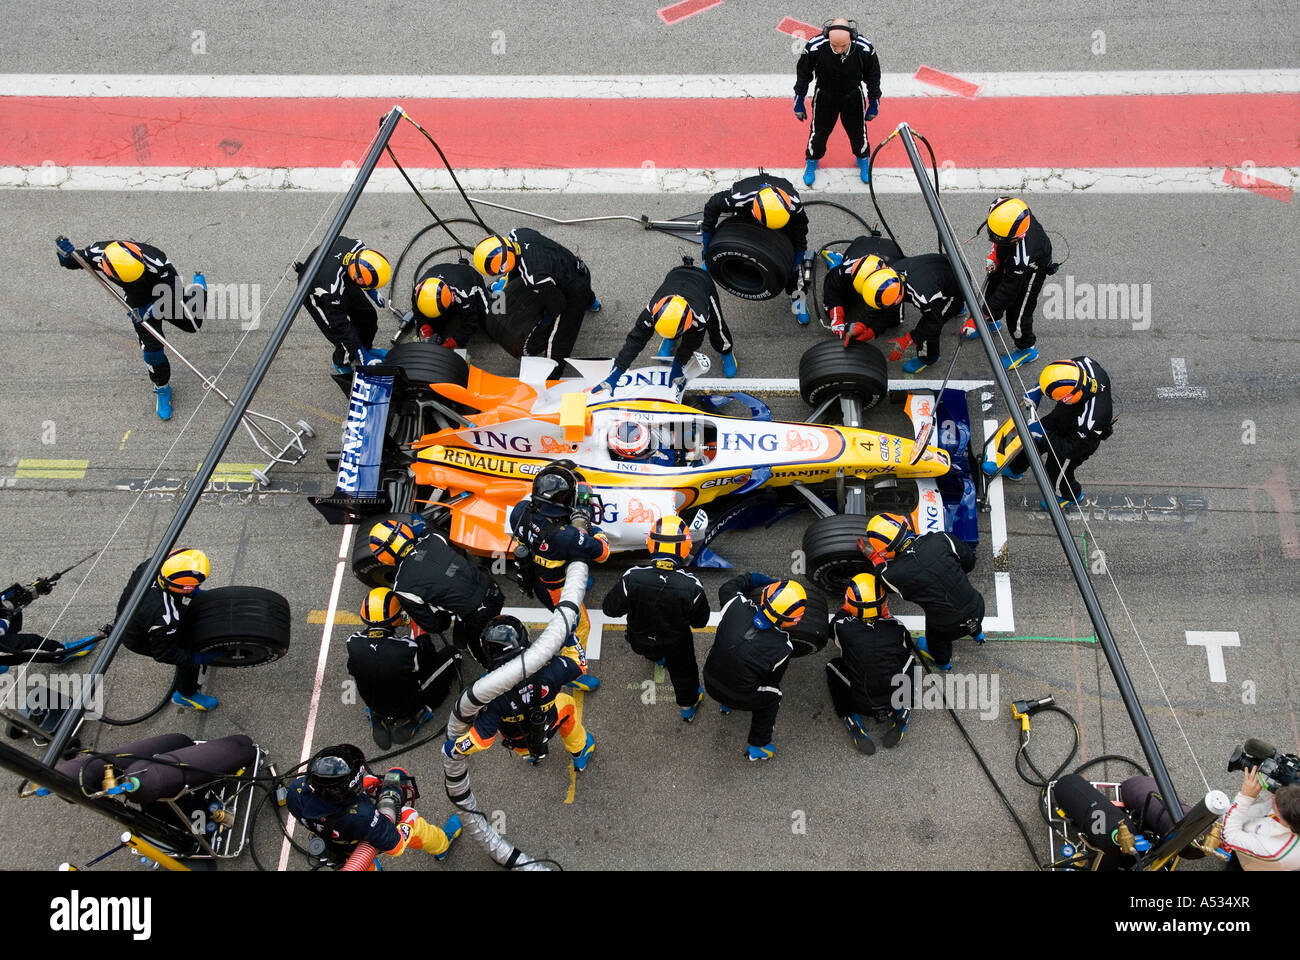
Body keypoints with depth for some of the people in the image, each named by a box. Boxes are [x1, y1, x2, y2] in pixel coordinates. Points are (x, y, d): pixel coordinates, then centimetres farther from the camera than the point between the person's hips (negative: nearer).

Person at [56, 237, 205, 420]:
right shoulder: (98, 254, -35)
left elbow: (174, 286, -30)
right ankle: (162, 387, 26)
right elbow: (72, 262, -15)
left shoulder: (155, 260, -45)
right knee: (151, 349, -3)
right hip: (139, 302, 2)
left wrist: (151, 310, -38)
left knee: (192, 325, 20)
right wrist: (66, 255, -38)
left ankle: (198, 286, 50)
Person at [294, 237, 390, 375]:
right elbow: (340, 325, -33)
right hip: (315, 293, -6)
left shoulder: (358, 246, -32)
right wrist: (362, 356, -28)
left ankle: (367, 348, 40)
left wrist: (371, 291, 9)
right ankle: (342, 366, 27)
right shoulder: (332, 290, -46)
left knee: (368, 316, 9)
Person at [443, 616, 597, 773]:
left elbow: (482, 737, -32)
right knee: (565, 703, 29)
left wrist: (454, 749, -16)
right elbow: (578, 666, -13)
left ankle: (530, 755, 53)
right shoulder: (548, 668, -35)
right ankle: (580, 755, 48)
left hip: (518, 744, 0)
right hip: (548, 729, 0)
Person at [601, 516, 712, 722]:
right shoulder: (691, 586, -34)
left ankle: (656, 658, 72)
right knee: (683, 672, 31)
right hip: (677, 644, -1)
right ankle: (688, 705, 56)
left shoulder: (632, 578, -34)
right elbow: (700, 621, -16)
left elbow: (610, 608, -18)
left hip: (640, 641, 1)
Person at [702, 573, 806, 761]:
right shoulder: (782, 649, -29)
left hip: (710, 682, 4)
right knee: (772, 696, 28)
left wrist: (756, 579, 6)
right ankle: (758, 747, 42)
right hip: (740, 698, -4)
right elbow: (773, 680, -7)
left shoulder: (736, 606, -26)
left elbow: (727, 588, 0)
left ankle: (727, 704, 61)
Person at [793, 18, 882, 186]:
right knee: (819, 131, 18)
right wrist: (799, 102, -2)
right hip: (824, 97, -1)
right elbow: (803, 74, -12)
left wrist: (874, 103, 2)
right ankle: (811, 161, 49)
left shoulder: (865, 49, -30)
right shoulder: (814, 47, -33)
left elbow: (873, 76, -9)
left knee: (858, 131, 19)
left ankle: (863, 159, 52)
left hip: (853, 98, 1)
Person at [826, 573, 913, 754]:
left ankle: (852, 721, 9)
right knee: (908, 658, 26)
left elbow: (834, 622, 13)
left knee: (833, 667, 22)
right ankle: (901, 714, 17)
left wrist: (845, 609, 28)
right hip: (895, 698, 2)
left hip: (861, 705, -2)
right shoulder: (896, 628, -6)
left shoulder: (843, 628, -13)